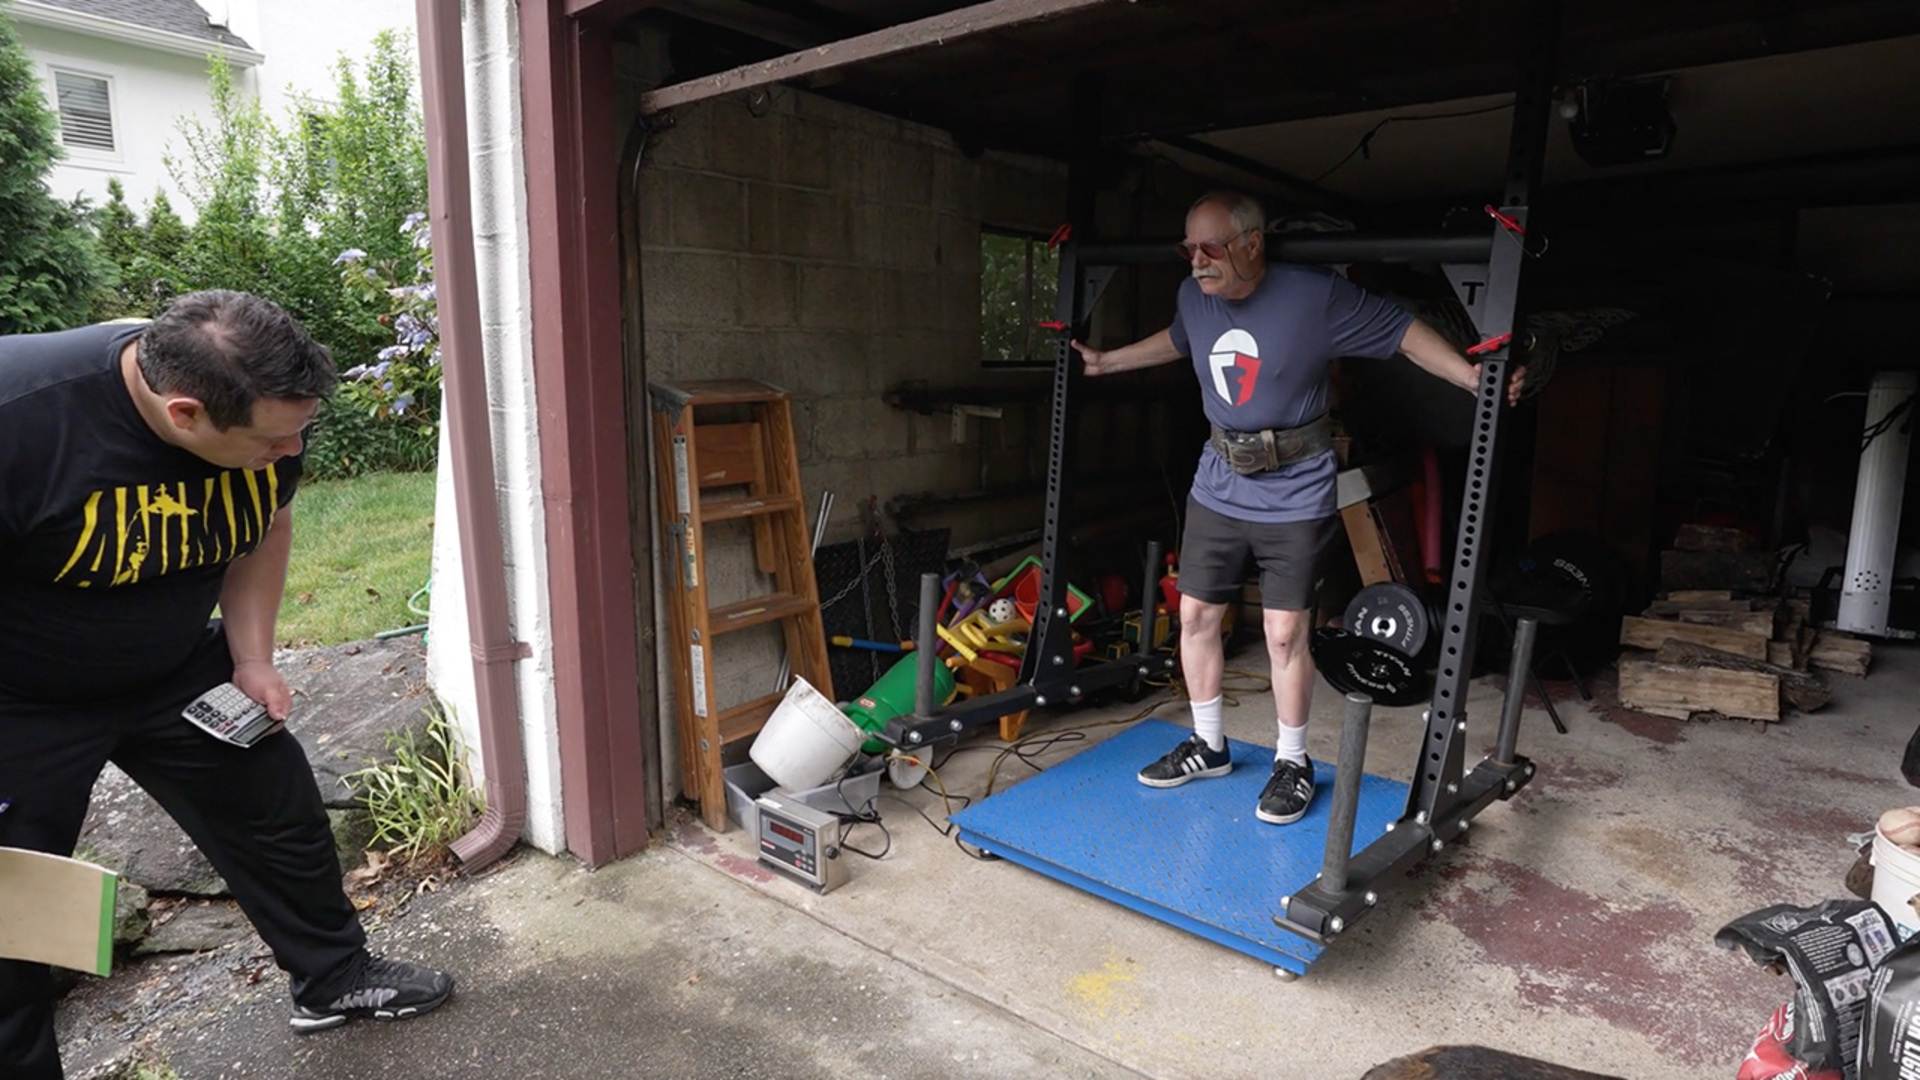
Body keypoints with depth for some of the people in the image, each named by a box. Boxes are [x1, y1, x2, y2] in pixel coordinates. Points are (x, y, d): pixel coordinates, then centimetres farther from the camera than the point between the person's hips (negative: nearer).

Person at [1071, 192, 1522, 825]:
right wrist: (1104, 362, 31)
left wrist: (1475, 378, -18)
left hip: (1294, 494, -5)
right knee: (1196, 614, 8)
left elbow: (1403, 333, -8)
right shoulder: (1193, 297, 1)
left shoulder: (1317, 296, -16)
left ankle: (1292, 762, 20)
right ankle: (1208, 747, 27)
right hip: (1218, 484, 5)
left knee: (1285, 633, -2)